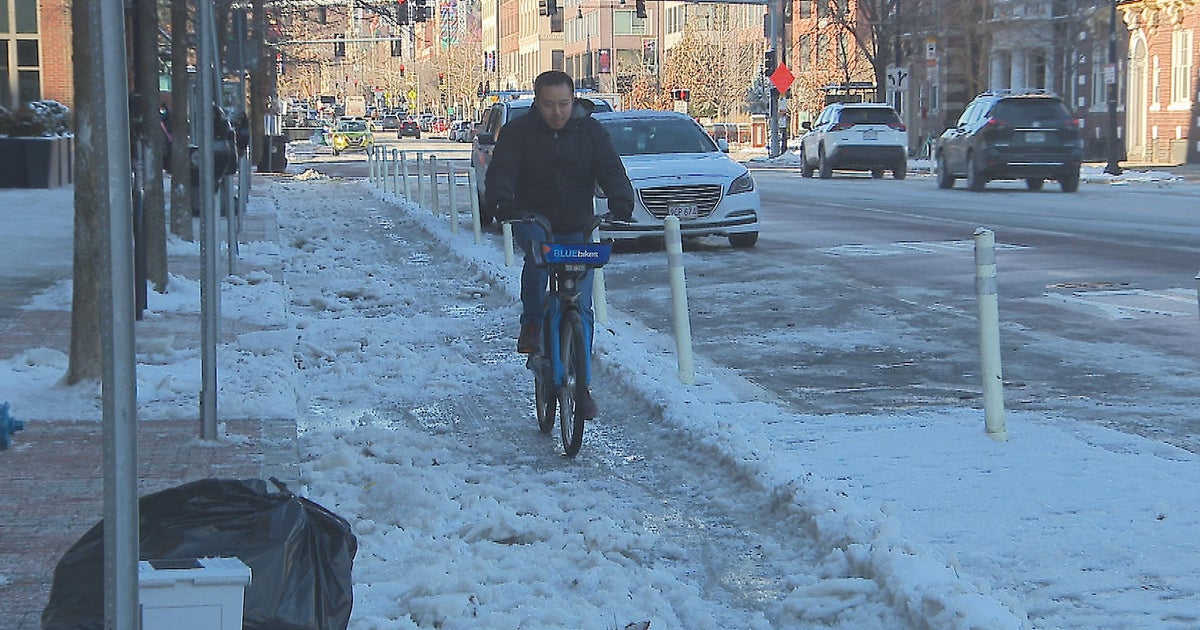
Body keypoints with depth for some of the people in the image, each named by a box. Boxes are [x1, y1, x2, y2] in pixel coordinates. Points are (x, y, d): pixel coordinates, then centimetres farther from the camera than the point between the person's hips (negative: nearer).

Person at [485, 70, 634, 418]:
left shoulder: (590, 131, -1)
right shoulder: (518, 132, -4)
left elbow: (611, 170, -9)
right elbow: (501, 172, -14)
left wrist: (621, 204, -30)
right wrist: (501, 203, -36)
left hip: (578, 231, 1)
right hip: (532, 221, -1)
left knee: (581, 307, -4)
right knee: (538, 253, -37)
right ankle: (531, 323, -17)